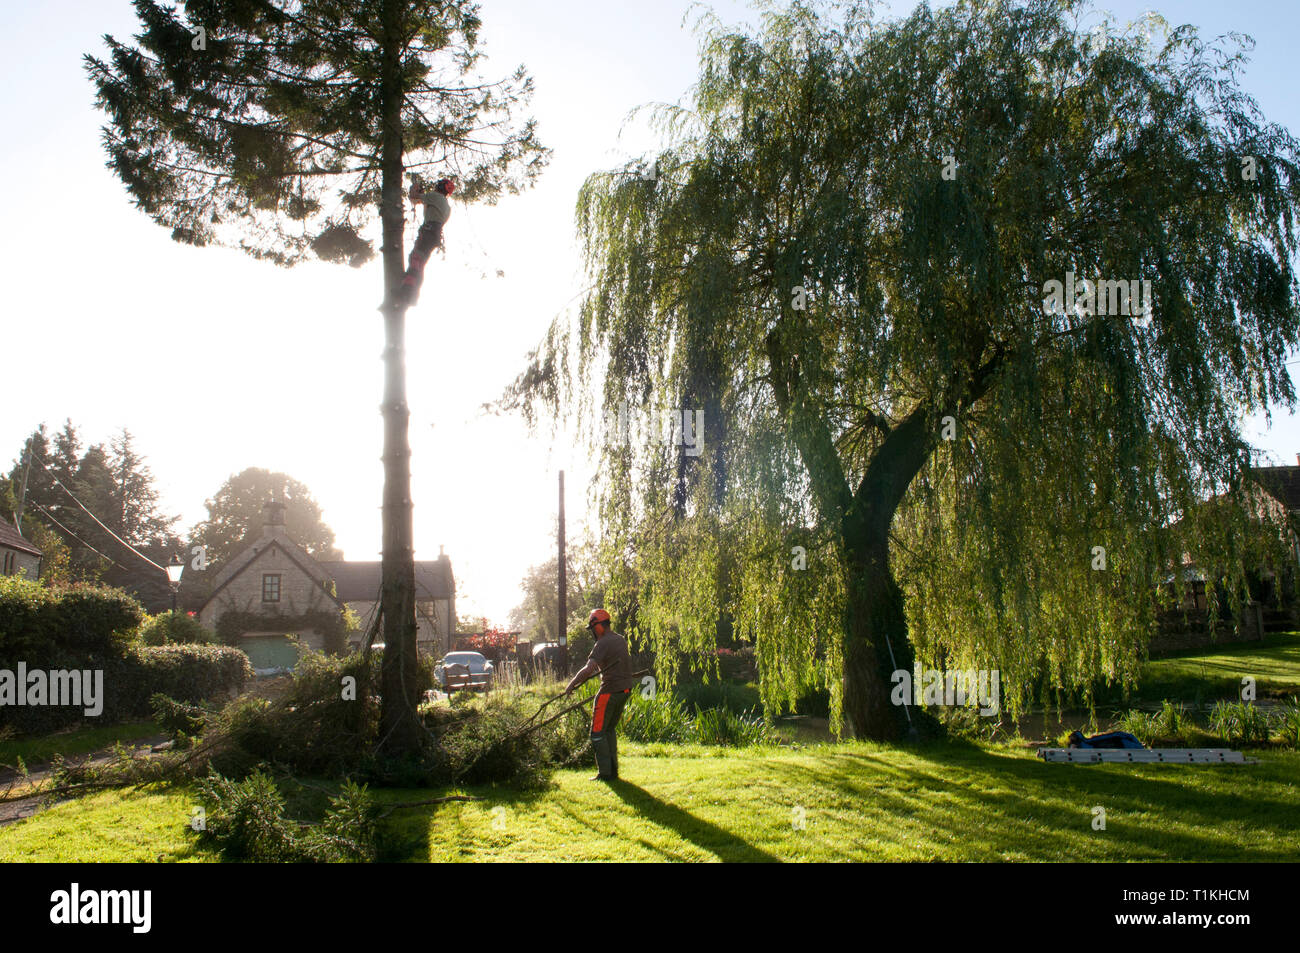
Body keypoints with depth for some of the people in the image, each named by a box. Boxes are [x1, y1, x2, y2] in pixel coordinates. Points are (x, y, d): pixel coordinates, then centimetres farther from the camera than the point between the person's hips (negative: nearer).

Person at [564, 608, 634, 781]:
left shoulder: (603, 644, -15)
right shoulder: (621, 640, 13)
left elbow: (589, 668, -26)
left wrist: (571, 684, -17)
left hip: (610, 691, -8)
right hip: (625, 689, 8)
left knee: (598, 733, 1)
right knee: (610, 730, 18)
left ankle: (605, 772, -1)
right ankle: (613, 770, 17)